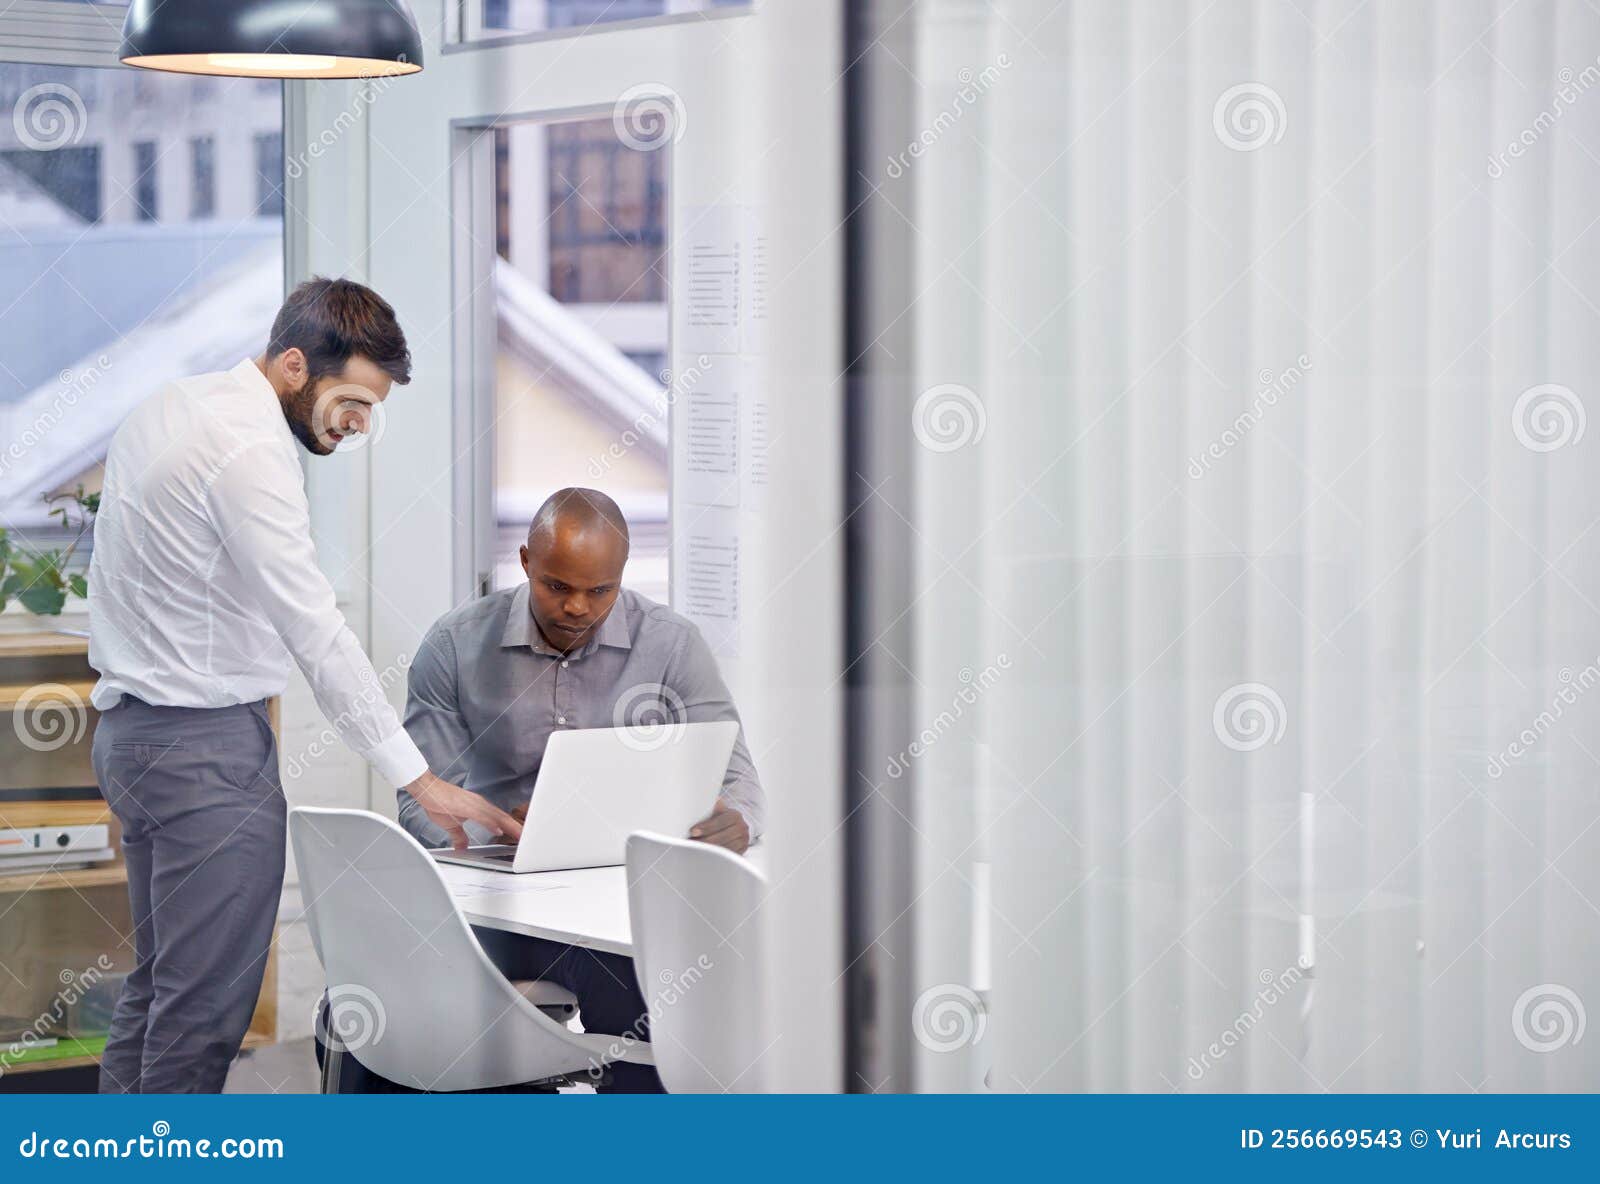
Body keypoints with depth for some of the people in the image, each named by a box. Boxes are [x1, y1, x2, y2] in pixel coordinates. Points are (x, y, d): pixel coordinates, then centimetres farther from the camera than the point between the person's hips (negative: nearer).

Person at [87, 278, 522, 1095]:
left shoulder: (167, 408, 12)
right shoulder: (248, 448, -19)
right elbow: (316, 634, -21)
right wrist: (420, 782, -19)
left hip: (131, 729, 10)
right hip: (207, 749, -10)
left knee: (157, 984, 15)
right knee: (206, 1002, -6)